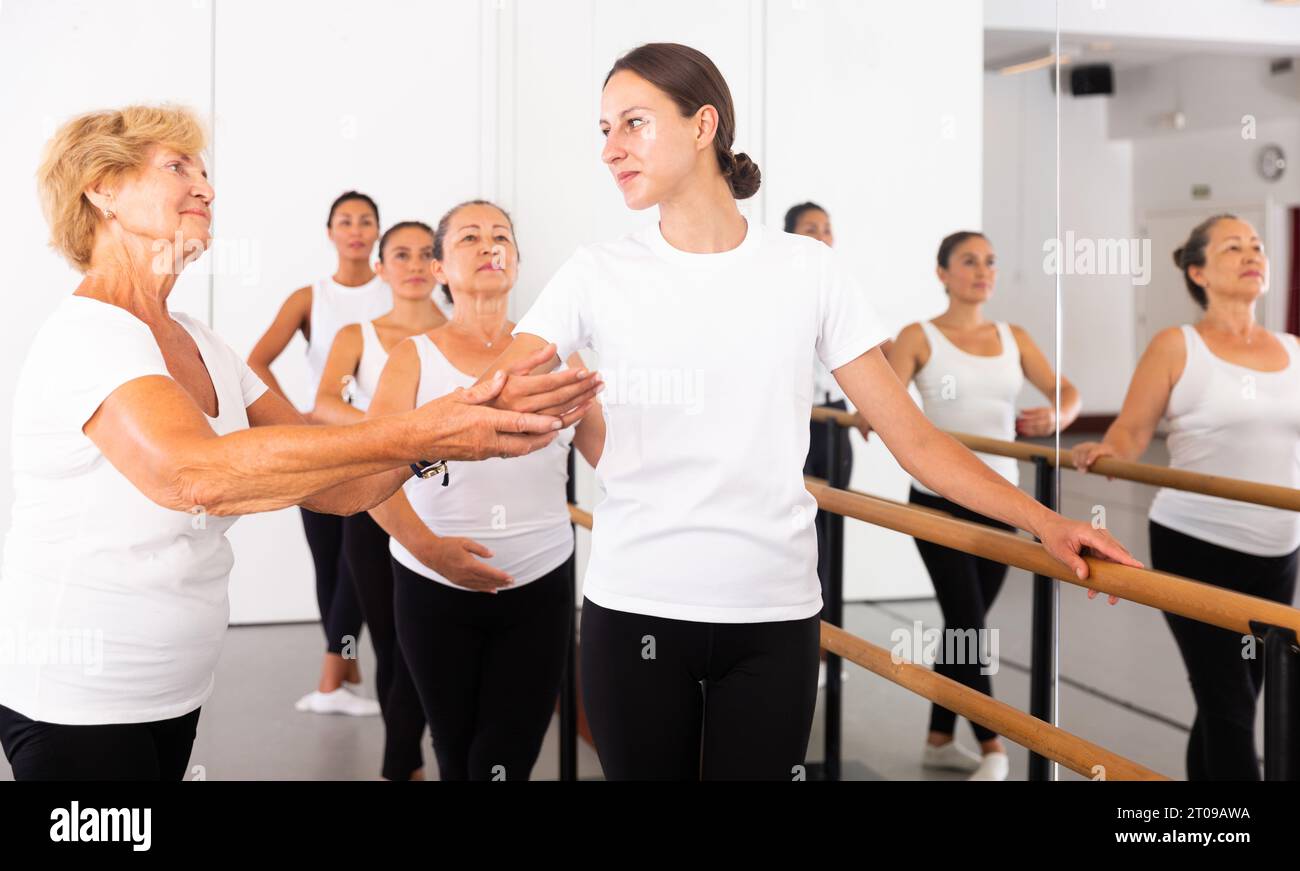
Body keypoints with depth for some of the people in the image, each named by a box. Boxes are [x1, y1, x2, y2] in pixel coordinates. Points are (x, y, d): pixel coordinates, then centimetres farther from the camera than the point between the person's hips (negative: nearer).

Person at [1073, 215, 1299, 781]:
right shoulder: (1177, 346, -2)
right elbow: (1131, 431, -7)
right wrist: (1103, 452, -27)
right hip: (1196, 548, -5)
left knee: (1227, 705, 12)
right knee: (1230, 709, -8)